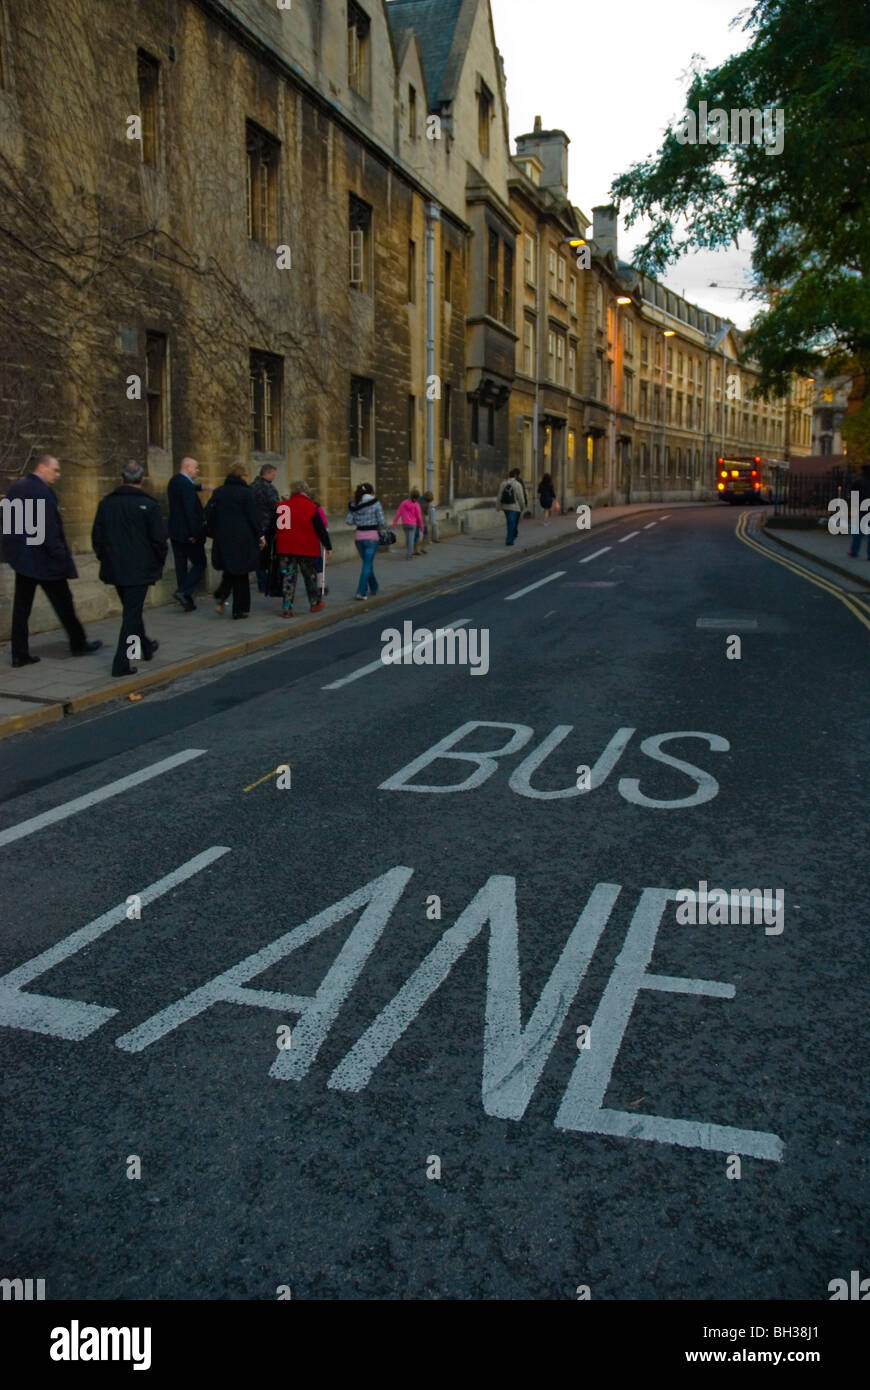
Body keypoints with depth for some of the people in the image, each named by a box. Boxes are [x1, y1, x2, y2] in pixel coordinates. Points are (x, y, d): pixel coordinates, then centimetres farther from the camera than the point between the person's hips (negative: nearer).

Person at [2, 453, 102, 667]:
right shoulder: (42, 491, -17)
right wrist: (62, 557, -15)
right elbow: (48, 529, -21)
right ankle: (78, 644, 19)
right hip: (42, 559, -8)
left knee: (21, 606, 8)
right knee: (63, 603, 6)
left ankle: (19, 654, 8)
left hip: (20, 557, 8)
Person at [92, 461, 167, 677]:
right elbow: (159, 539, -11)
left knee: (132, 609, 22)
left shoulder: (106, 503, 4)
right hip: (139, 568, -5)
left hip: (114, 568, 5)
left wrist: (104, 558, 20)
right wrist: (159, 562, 4)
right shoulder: (148, 505, -11)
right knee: (132, 613, -1)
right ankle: (121, 663, -5)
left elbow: (96, 536, 9)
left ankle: (145, 647, 40)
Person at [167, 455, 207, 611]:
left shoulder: (174, 480, 11)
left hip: (175, 532, 9)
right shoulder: (186, 485, -18)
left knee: (181, 566, 10)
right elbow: (190, 511, -23)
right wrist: (195, 533, -22)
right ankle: (184, 592, -11)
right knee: (199, 564, 2)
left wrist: (200, 486, 41)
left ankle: (187, 601, 14)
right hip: (188, 533, -9)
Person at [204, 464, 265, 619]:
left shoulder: (218, 492, 5)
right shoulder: (246, 493, -8)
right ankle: (240, 609, 6)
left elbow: (209, 514, 6)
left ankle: (221, 596, -5)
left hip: (223, 538, 4)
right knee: (241, 575, 4)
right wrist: (260, 536, 1)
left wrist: (214, 533, 15)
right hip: (243, 540, -4)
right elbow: (254, 516, -8)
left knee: (229, 571, 19)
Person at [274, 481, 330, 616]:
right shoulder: (311, 507, -5)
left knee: (288, 577, 5)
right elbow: (321, 529, -2)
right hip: (306, 549, -2)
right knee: (310, 576, 16)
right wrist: (328, 545, 6)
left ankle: (286, 608, -2)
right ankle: (315, 603, 29)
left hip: (286, 549, 2)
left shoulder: (281, 506, 3)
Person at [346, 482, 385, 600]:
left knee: (367, 563, 20)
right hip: (372, 535, -4)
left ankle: (373, 587, 33)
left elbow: (349, 521, 1)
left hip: (359, 536, 4)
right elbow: (381, 521, -8)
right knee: (367, 564, -3)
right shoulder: (375, 503, -6)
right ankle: (361, 592, -11)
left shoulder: (354, 505, 5)